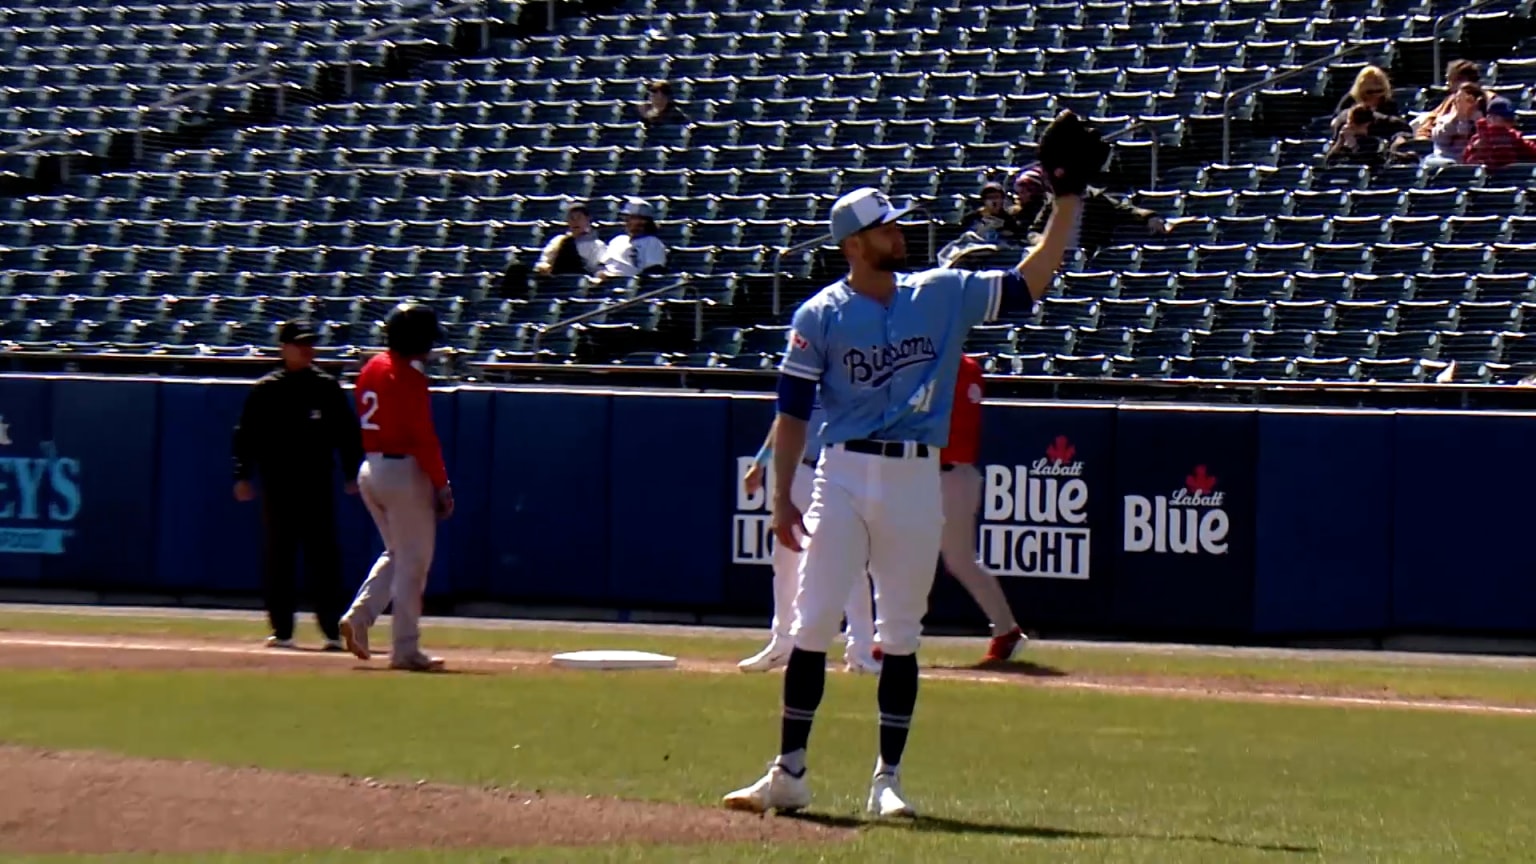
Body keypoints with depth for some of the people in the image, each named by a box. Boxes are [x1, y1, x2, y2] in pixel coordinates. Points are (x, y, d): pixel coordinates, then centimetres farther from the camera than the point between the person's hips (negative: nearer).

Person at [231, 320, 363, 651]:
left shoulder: (327, 387, 7)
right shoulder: (266, 390, 3)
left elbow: (347, 433, 9)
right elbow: (246, 434, 2)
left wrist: (352, 473, 2)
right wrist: (243, 476, -6)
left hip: (318, 485, 0)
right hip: (277, 486, 0)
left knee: (324, 557, -2)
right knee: (277, 560, 3)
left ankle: (333, 630, -2)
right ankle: (281, 630, 10)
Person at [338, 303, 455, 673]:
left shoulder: (371, 369, 10)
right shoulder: (408, 376, -15)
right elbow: (423, 437, -17)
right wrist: (442, 485, -12)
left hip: (370, 470, 8)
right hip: (404, 473, -8)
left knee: (395, 554, 20)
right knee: (412, 562, 0)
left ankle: (358, 616, 4)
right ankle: (405, 649, 1)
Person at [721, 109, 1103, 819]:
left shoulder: (943, 295, 7)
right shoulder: (819, 316, -1)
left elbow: (1030, 282, 7)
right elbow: (792, 413, 0)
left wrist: (1068, 201, 1)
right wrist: (781, 498, -6)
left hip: (916, 480, 2)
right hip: (843, 475, -2)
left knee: (901, 634, 5)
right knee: (813, 626, -3)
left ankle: (887, 779, 11)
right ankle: (788, 775, 3)